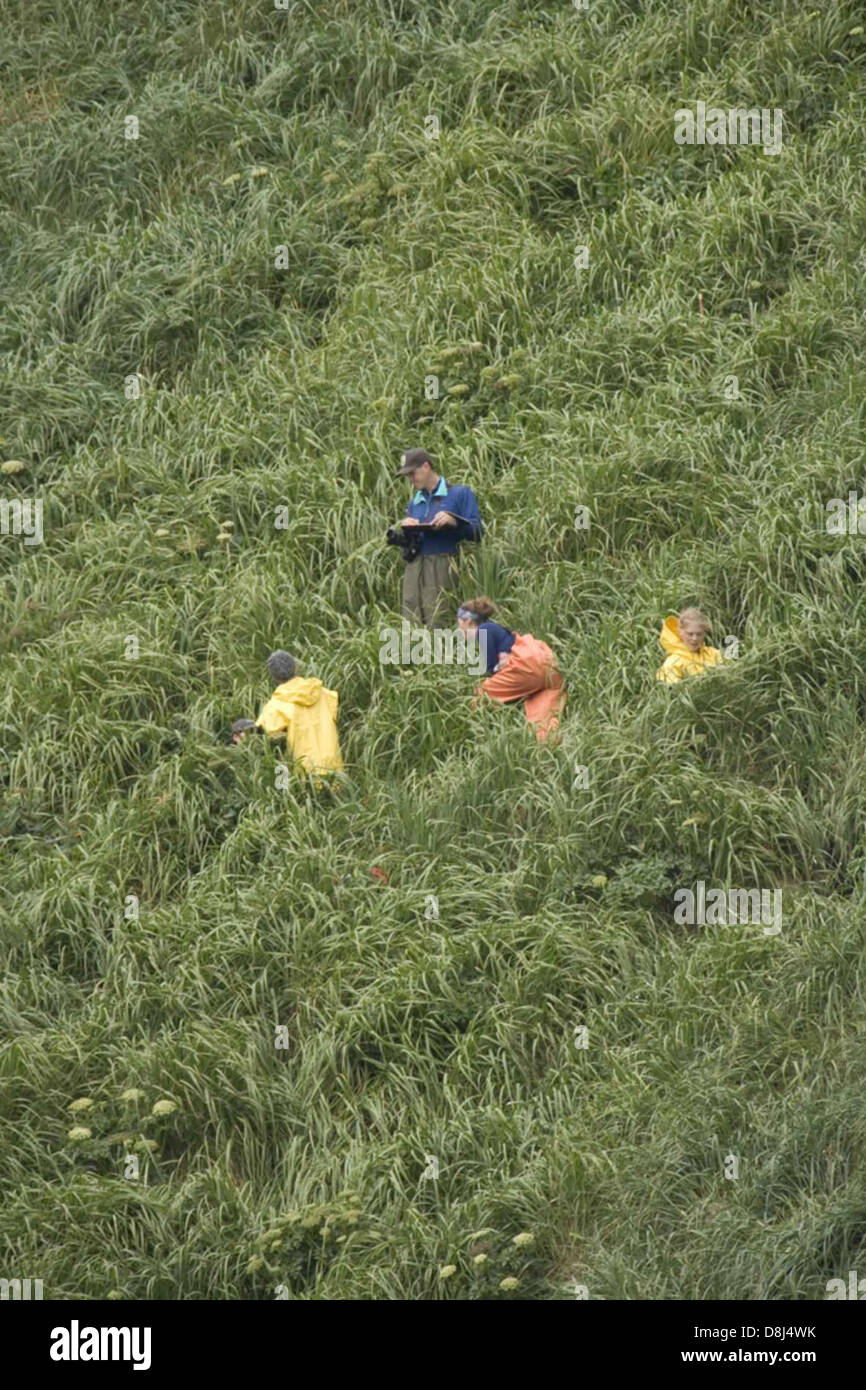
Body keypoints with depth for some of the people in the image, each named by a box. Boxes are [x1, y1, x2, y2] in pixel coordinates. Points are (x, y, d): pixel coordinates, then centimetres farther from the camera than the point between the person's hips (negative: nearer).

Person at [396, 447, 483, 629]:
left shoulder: (460, 494, 6)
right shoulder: (415, 503, 24)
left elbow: (477, 532, -2)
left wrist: (453, 521, -17)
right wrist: (404, 528, 3)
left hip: (442, 569, -6)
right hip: (414, 569, 6)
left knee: (437, 626, -13)